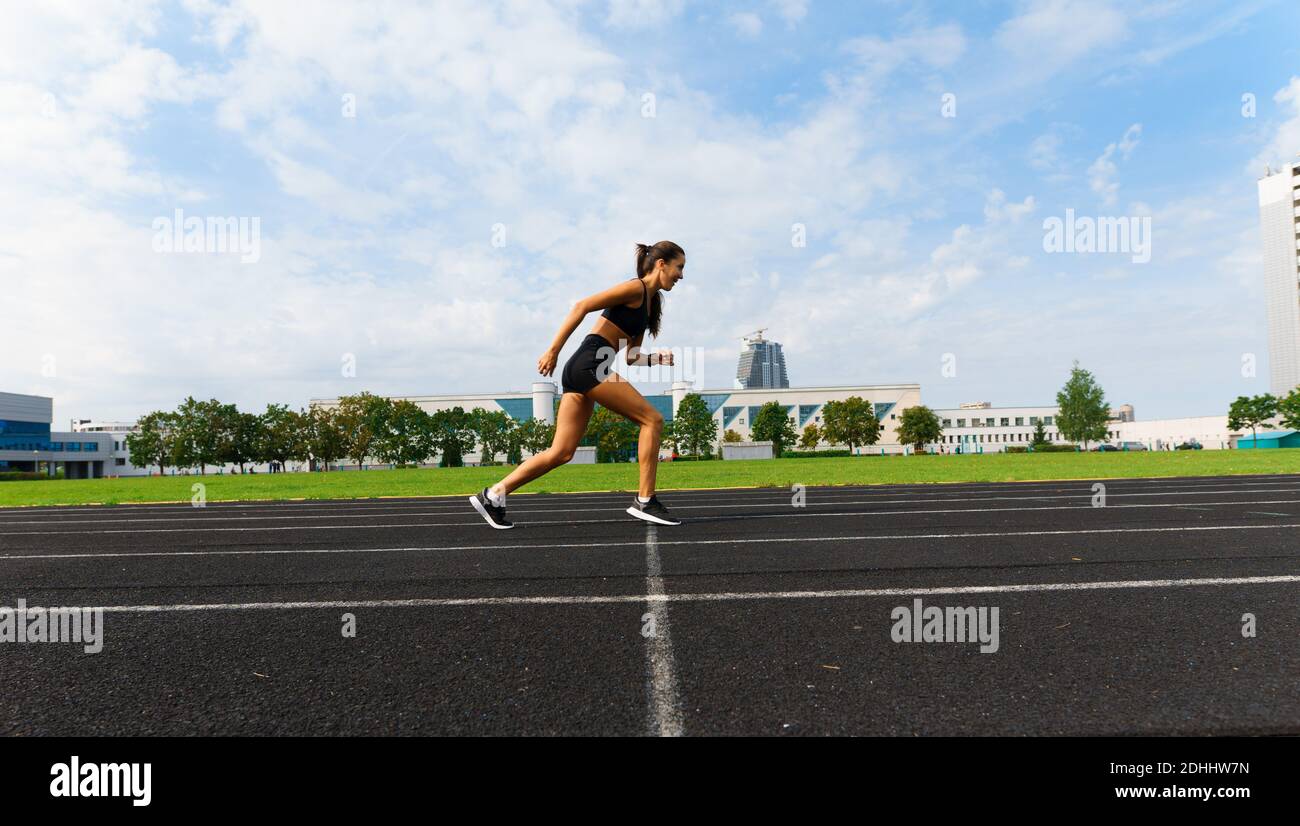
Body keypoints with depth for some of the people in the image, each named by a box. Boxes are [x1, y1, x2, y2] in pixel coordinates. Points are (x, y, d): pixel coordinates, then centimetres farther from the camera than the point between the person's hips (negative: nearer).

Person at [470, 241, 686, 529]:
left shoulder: (649, 303, 23)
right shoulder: (635, 288, -4)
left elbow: (631, 356, 27)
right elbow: (582, 306, -12)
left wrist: (663, 358, 11)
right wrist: (553, 350, -16)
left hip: (582, 371, 9)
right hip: (589, 364, -9)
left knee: (561, 453, 5)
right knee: (652, 419, -7)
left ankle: (493, 495, 7)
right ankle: (644, 501, -4)